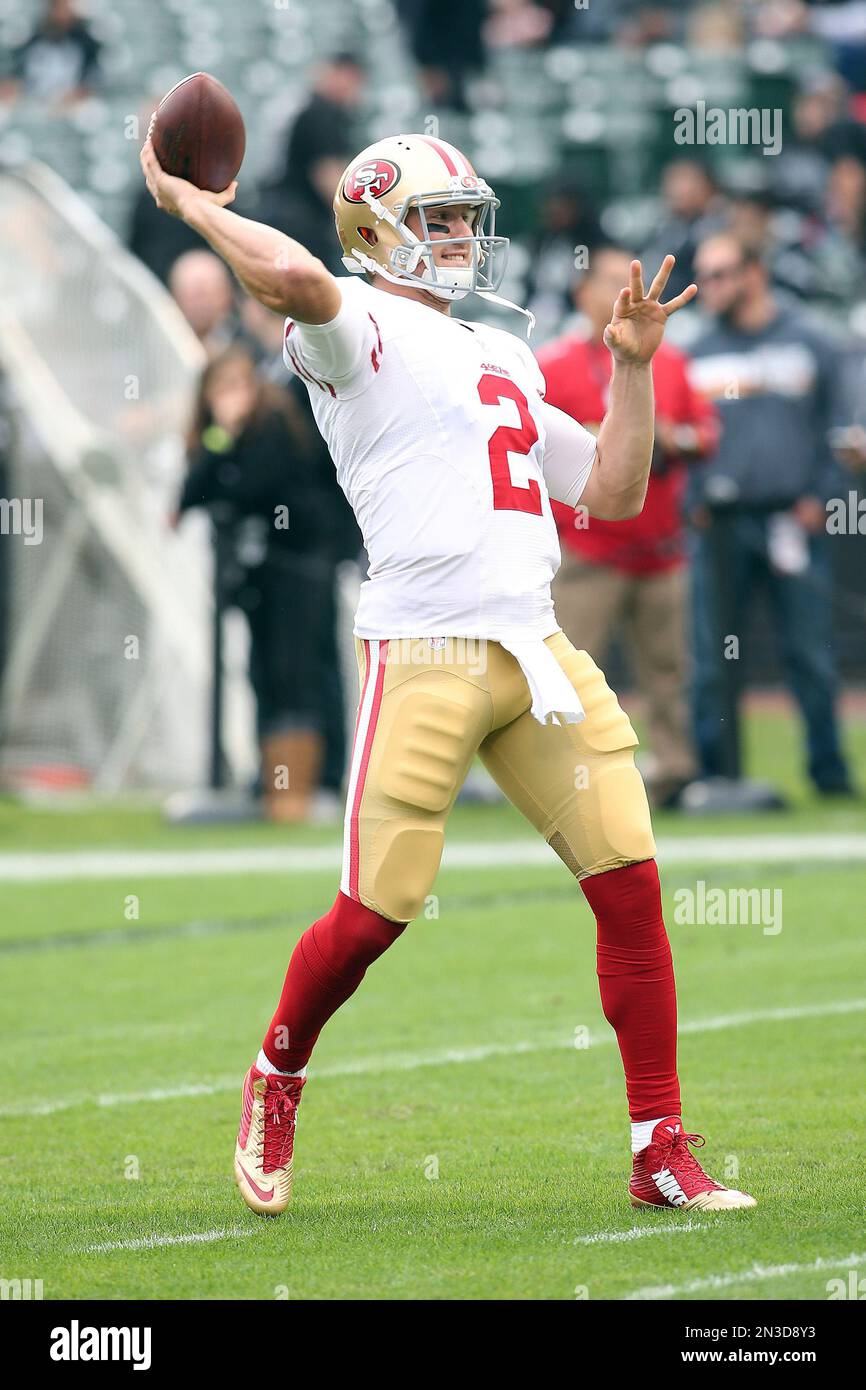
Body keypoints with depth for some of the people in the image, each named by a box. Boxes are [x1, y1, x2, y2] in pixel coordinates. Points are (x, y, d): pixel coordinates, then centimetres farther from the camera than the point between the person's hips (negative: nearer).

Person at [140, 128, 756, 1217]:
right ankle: (277, 1078, 22)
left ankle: (662, 1155, 3)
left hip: (538, 656, 6)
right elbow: (294, 276, -23)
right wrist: (190, 204, -9)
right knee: (376, 912, -7)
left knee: (631, 890, -2)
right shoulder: (361, 330, 1)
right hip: (424, 658, -6)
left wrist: (633, 367, 19)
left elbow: (612, 492, 26)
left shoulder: (505, 359, 25)